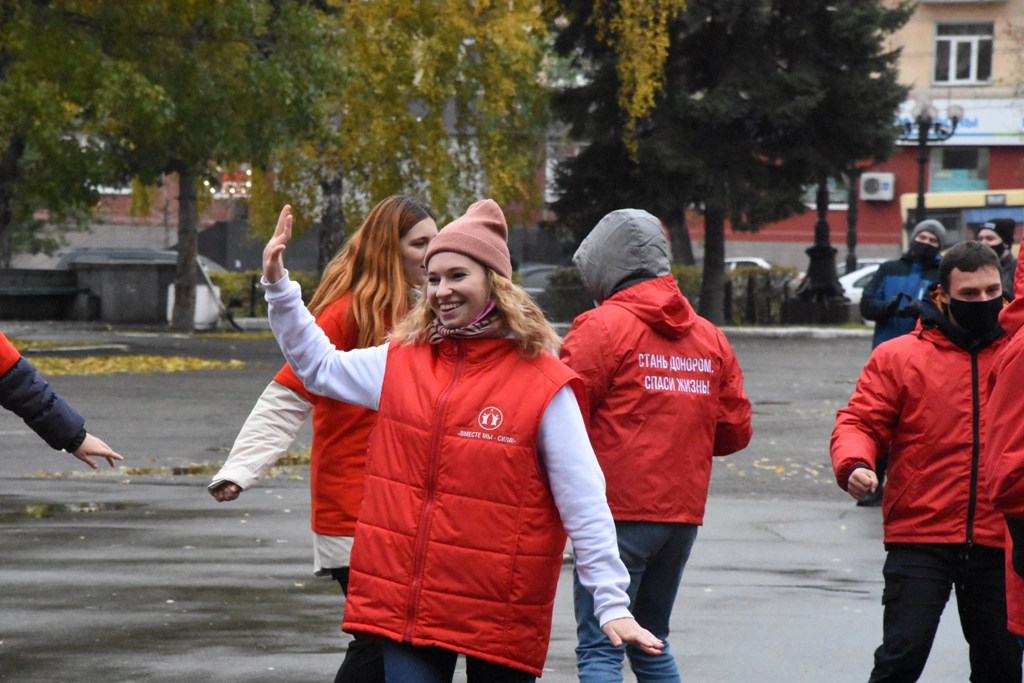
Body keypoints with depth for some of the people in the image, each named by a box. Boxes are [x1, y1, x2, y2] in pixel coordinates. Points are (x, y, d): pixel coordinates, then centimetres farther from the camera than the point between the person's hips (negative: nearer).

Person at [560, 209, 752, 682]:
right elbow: (735, 430, 13)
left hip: (618, 511, -7)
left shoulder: (601, 327, -8)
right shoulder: (709, 337, 11)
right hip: (684, 512, 7)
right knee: (651, 644, 19)